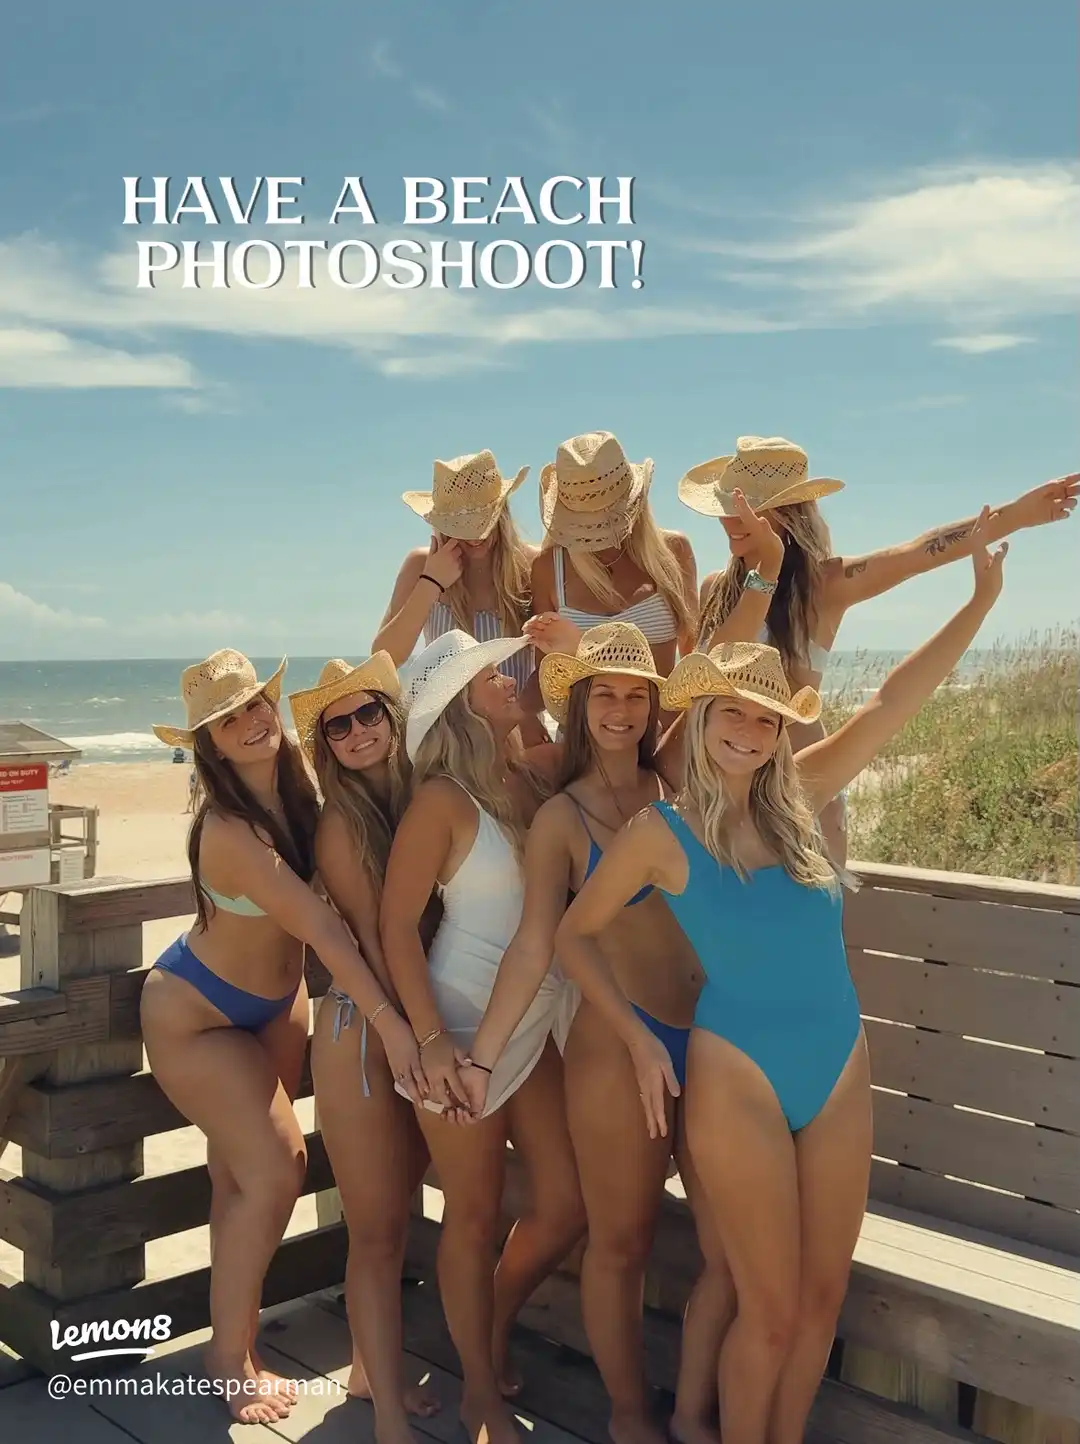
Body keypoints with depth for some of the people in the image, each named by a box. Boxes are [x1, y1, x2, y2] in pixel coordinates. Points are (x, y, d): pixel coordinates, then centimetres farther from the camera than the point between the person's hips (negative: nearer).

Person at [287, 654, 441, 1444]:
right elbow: (370, 941, -12)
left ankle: (374, 1368, 36)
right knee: (377, 1231, 4)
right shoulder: (341, 820, -10)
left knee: (396, 1218, 18)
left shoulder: (423, 798, 3)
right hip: (364, 1029, -5)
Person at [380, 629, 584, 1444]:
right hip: (469, 1020, -6)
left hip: (543, 1018, 6)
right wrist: (432, 1040, -18)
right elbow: (397, 924, -14)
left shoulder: (540, 772, 1)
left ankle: (495, 1330, 39)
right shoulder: (443, 799, -15)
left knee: (568, 1204, 10)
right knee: (476, 1213, 9)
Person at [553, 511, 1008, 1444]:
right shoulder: (661, 833, -8)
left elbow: (896, 702, -1)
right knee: (771, 1309, 5)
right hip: (738, 1079, -4)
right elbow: (575, 934, 1)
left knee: (823, 1297, 15)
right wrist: (639, 1039, -7)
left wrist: (983, 596, -5)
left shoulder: (796, 800, 2)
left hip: (842, 1072, 5)